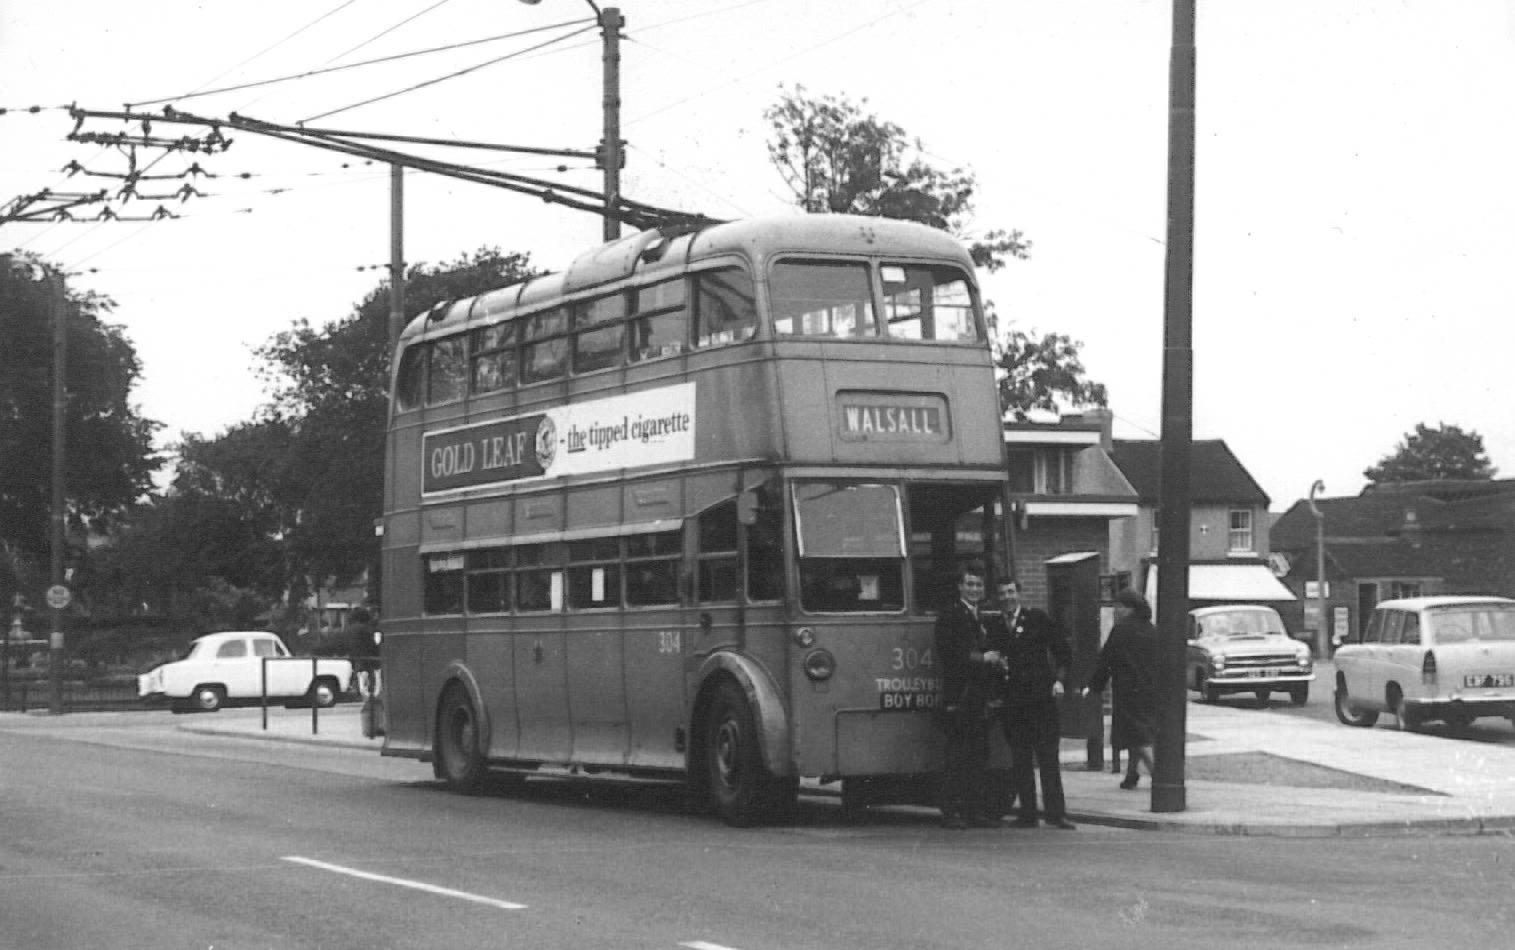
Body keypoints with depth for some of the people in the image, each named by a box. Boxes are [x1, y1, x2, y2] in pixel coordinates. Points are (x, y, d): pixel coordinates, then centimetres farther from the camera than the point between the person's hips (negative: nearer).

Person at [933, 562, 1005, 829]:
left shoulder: (981, 619, 21)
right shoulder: (949, 616, -5)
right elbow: (949, 656, -13)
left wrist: (997, 662, 4)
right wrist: (982, 659, -12)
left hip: (979, 697, 8)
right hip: (958, 696, -8)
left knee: (980, 755, 6)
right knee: (956, 755, -7)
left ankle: (978, 811, 9)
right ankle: (952, 811, -5)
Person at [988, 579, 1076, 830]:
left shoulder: (1038, 619, 5)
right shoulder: (993, 626, 11)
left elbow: (1063, 652, 7)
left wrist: (1059, 680, -6)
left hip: (1041, 697, -3)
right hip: (1010, 702, 3)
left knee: (1048, 757, -5)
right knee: (1019, 760, 3)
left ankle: (1055, 812, -4)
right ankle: (1027, 814, 7)